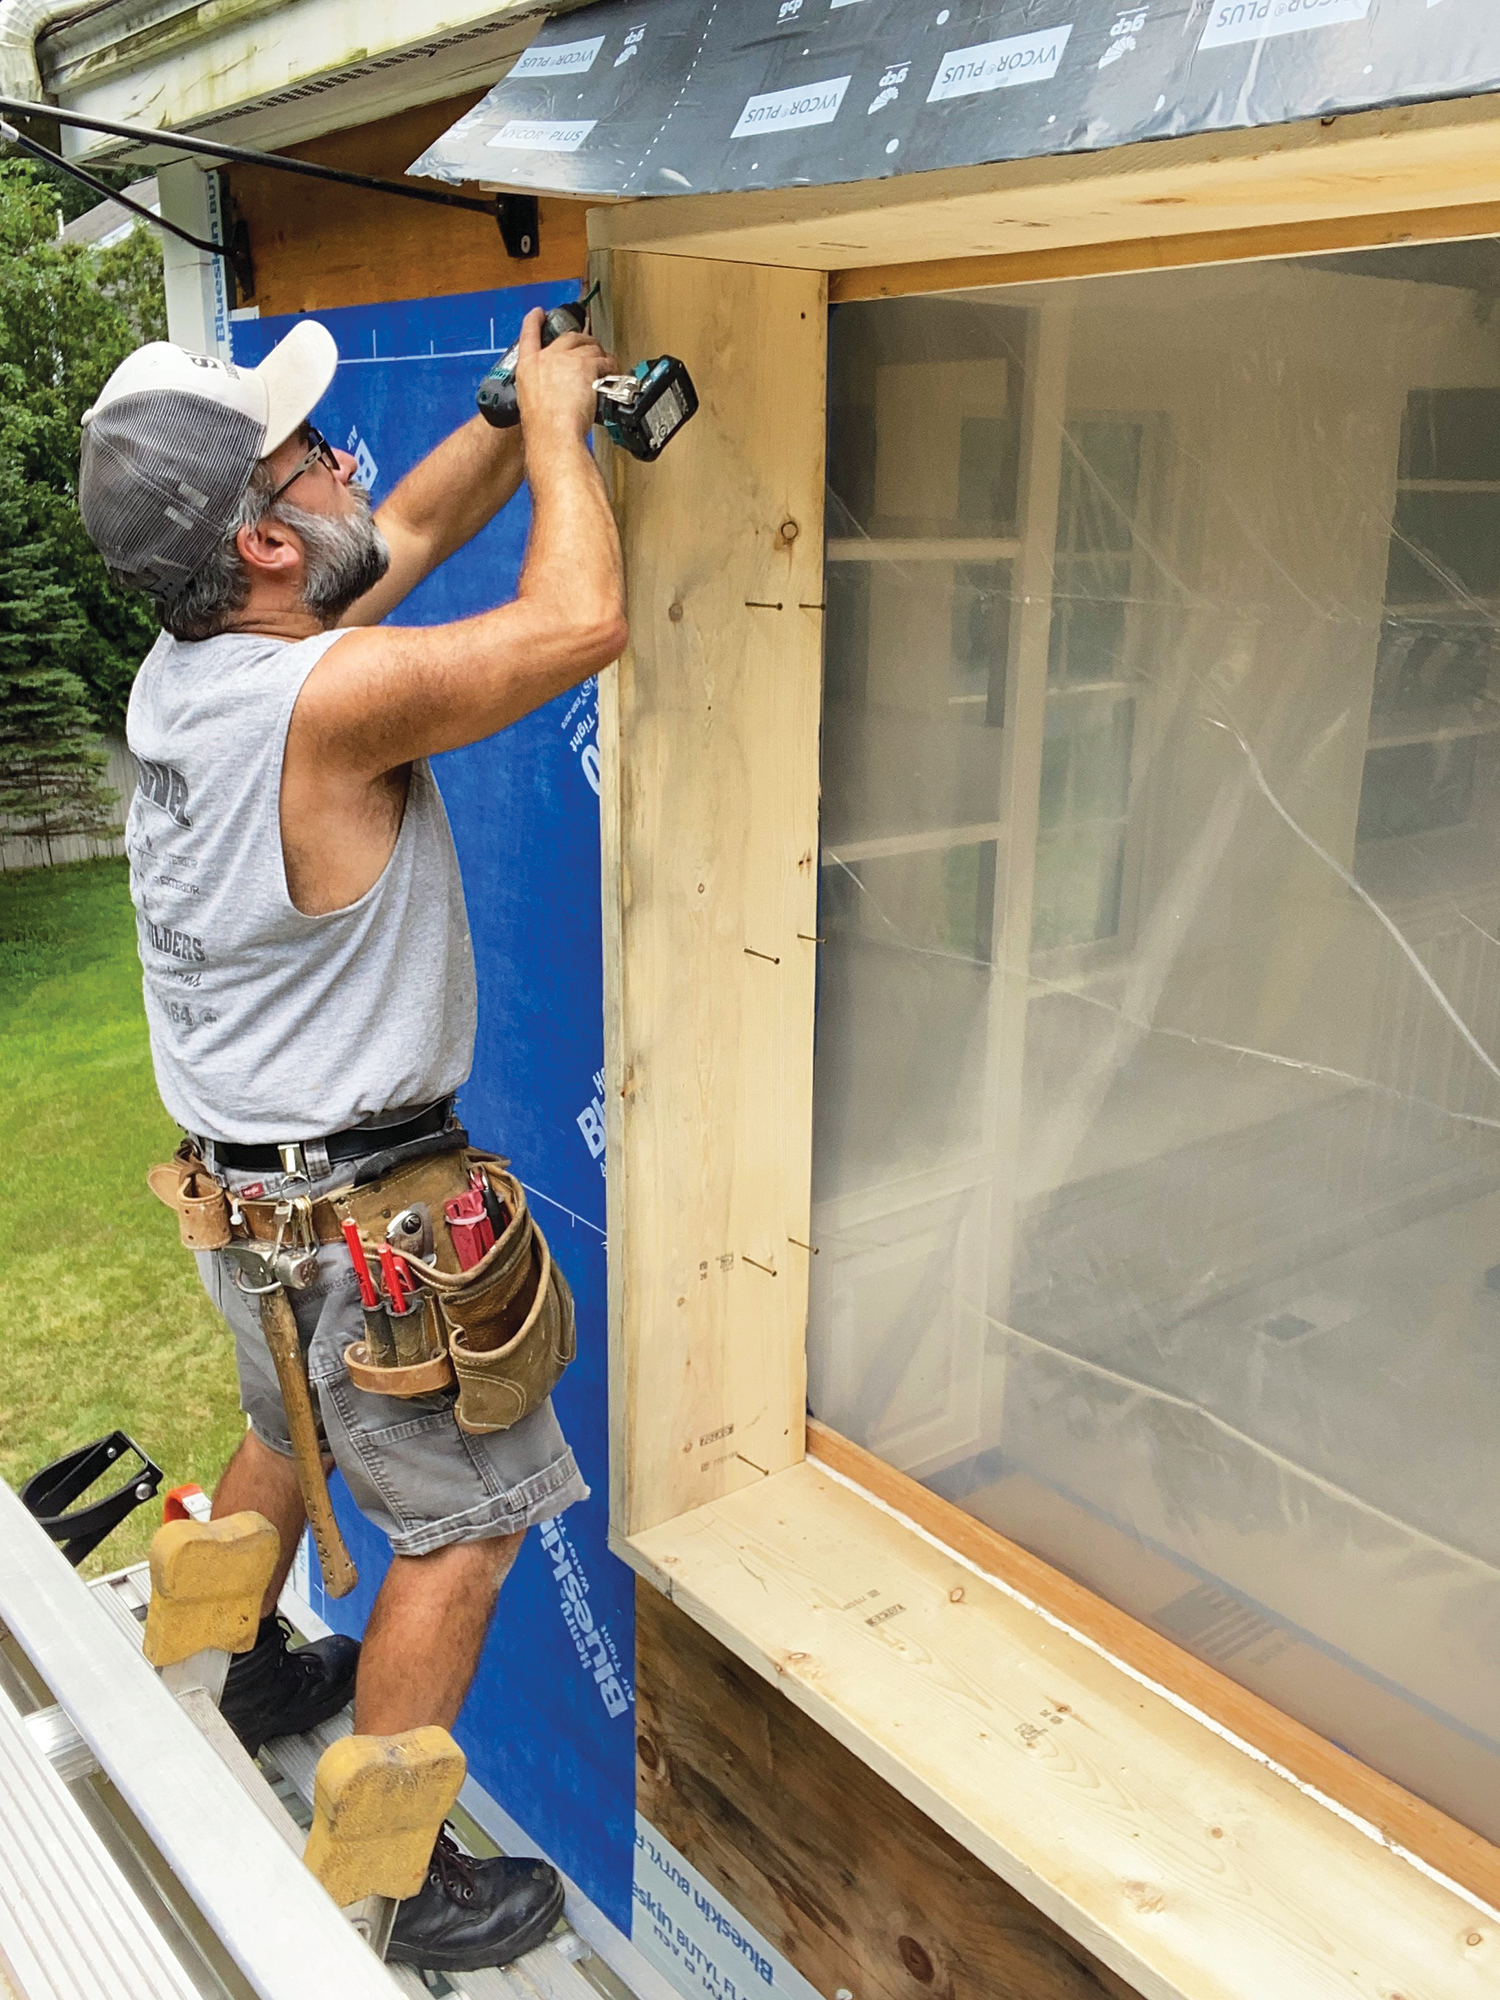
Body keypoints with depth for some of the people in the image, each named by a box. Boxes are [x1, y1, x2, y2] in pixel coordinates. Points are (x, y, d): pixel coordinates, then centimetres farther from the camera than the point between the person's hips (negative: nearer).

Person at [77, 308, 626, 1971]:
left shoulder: (185, 666, -2)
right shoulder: (321, 699, -29)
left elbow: (408, 534, 10)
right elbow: (580, 621, -25)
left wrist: (523, 412, 7)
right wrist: (554, 419, -10)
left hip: (245, 1182, 9)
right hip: (353, 1208, -9)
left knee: (287, 1432, 32)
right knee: (467, 1519, 8)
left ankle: (249, 1681, 57)